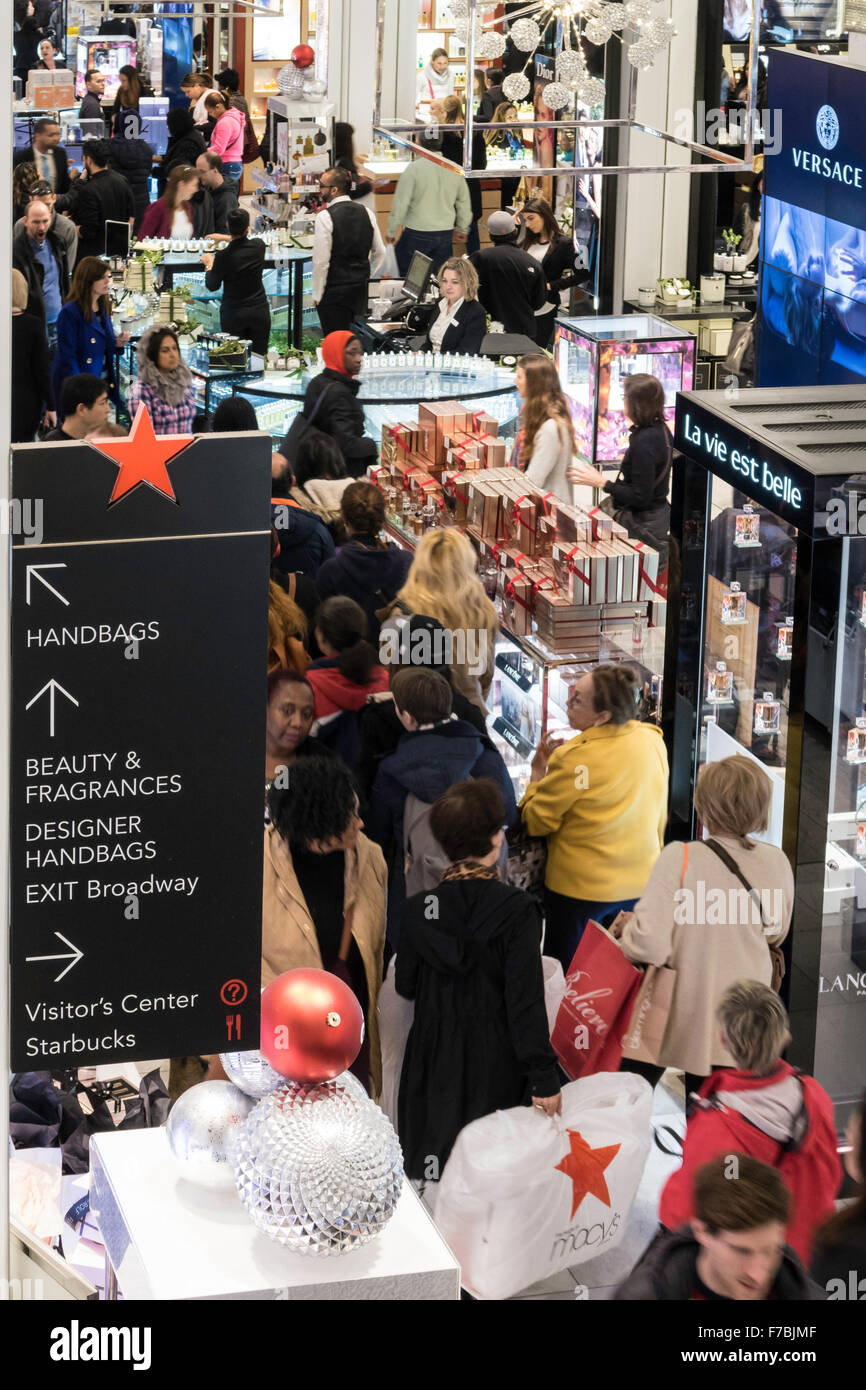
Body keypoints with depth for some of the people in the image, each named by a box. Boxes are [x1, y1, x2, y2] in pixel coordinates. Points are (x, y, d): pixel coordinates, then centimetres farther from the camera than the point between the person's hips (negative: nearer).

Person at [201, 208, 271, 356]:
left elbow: (212, 286, -4)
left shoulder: (223, 257, -19)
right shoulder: (259, 246, -9)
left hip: (233, 314, -3)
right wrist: (228, 238, 28)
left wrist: (209, 265, 11)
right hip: (259, 312, 3)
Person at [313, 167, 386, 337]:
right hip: (361, 289, 7)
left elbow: (321, 261, -16)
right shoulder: (366, 212, 5)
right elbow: (379, 252, 12)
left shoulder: (325, 217, -15)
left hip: (334, 291, -7)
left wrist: (317, 295, -7)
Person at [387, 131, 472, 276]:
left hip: (417, 233, -5)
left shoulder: (413, 169, -11)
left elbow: (400, 203, -9)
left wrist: (392, 231, 1)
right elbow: (464, 203, 14)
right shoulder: (455, 169, 3)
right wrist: (462, 229, 28)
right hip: (445, 234, 5)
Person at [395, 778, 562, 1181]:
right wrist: (544, 1079, -12)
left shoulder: (418, 910, -5)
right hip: (496, 1068, -3)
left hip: (432, 1065, 3)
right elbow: (526, 1001, -17)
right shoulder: (516, 910, -15)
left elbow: (405, 985, 6)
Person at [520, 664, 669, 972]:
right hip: (640, 884, 6)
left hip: (581, 887, -6)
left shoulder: (576, 758, -23)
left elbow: (536, 821, -13)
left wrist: (538, 772, 0)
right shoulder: (653, 741, -3)